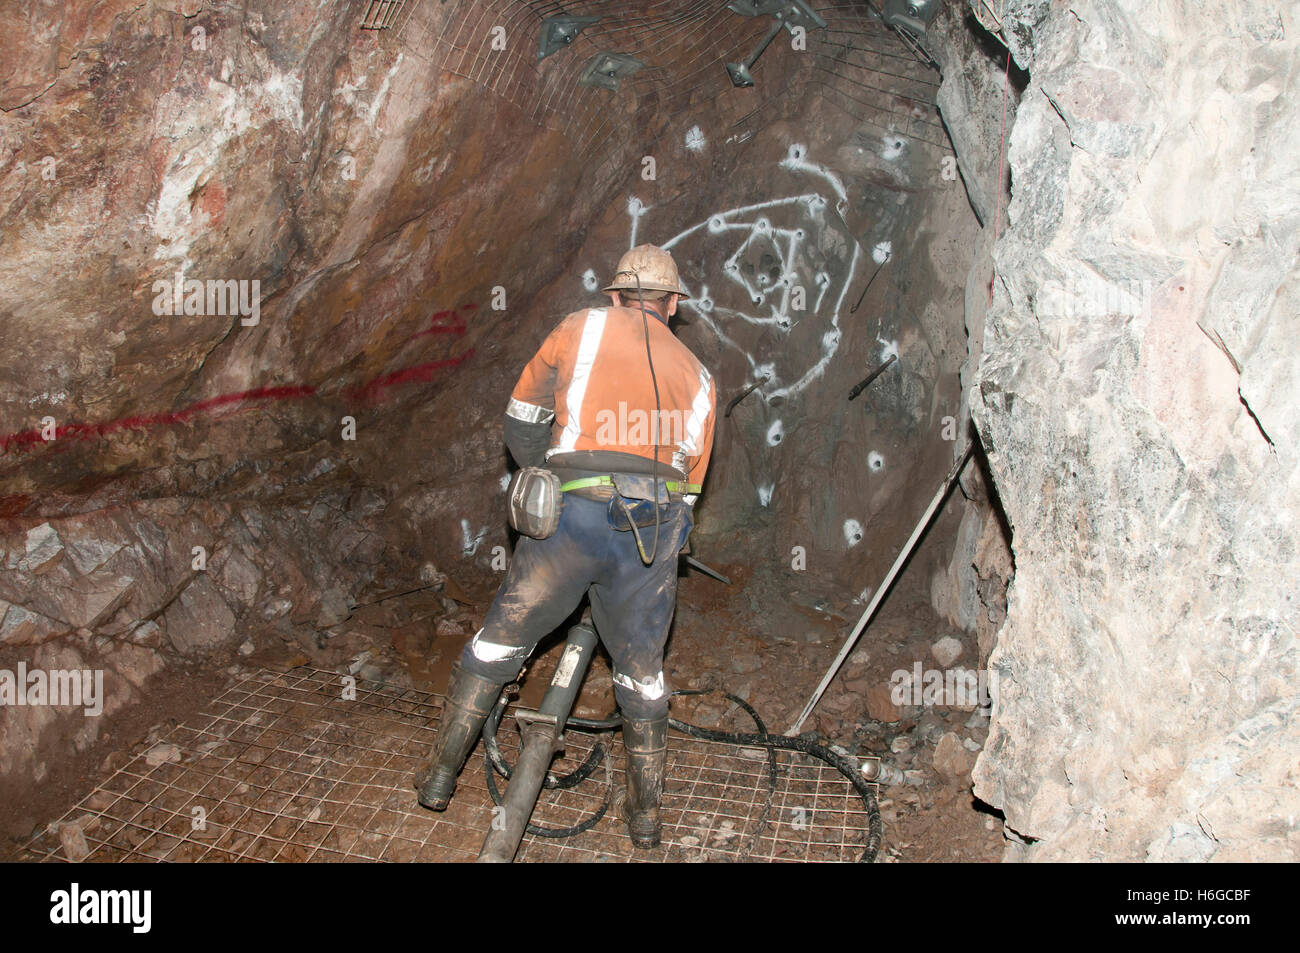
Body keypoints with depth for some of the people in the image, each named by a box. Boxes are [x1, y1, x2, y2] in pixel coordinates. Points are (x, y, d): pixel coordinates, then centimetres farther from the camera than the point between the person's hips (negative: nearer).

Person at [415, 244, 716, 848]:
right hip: (654, 529, 3)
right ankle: (646, 814, 28)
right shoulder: (696, 376, 19)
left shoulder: (582, 328, 11)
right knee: (642, 672, 18)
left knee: (498, 642, 15)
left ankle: (440, 775, 26)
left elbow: (521, 422, 16)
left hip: (572, 518, -2)